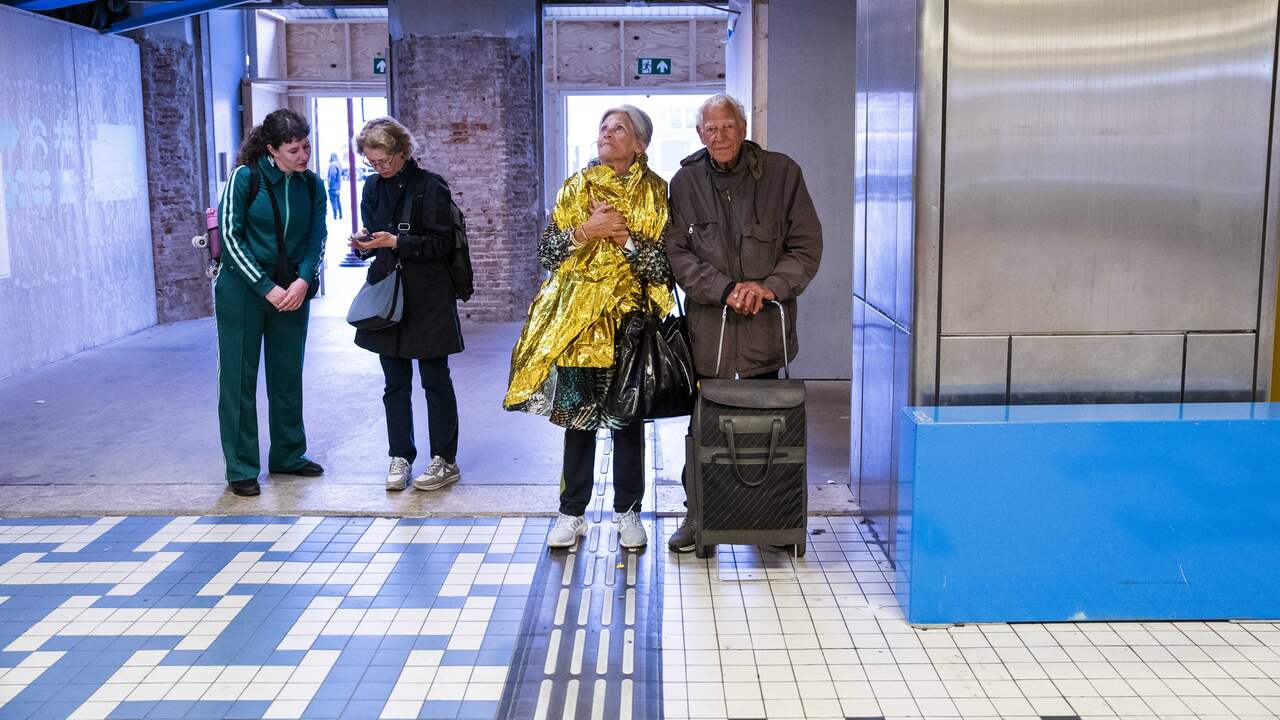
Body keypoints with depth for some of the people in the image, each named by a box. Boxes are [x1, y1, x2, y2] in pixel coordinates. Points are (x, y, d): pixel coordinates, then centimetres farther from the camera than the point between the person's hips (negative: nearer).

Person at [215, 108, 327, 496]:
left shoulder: (312, 185, 2)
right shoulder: (245, 177, -11)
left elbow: (317, 238, 5)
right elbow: (230, 236, -11)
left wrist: (303, 280, -12)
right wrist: (267, 288, -15)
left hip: (292, 293, 4)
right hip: (243, 290, -4)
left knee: (288, 376, 11)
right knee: (239, 378, 0)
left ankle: (288, 455, 25)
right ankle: (241, 468, 8)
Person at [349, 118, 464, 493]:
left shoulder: (430, 186, -9)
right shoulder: (373, 187, 9)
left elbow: (441, 244, -12)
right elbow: (374, 238, 16)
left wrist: (395, 242, -22)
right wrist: (365, 244, -8)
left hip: (428, 298, -5)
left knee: (435, 380, 3)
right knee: (395, 383, 9)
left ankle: (445, 461, 11)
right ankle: (401, 457, 19)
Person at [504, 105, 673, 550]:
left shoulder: (656, 193, 1)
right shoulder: (575, 188, 7)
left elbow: (665, 263, -7)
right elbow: (546, 252, 2)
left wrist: (623, 235, -16)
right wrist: (586, 230, -13)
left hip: (629, 319, -1)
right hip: (576, 319, 2)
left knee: (627, 417, 6)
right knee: (578, 415, 6)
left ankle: (627, 512, 19)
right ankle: (572, 513, 16)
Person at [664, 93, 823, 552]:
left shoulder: (781, 173, 2)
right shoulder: (685, 182, 4)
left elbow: (806, 247, 4)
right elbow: (677, 253, 0)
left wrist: (769, 286, -12)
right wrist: (725, 289, -13)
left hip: (765, 325, 0)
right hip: (707, 326, 0)